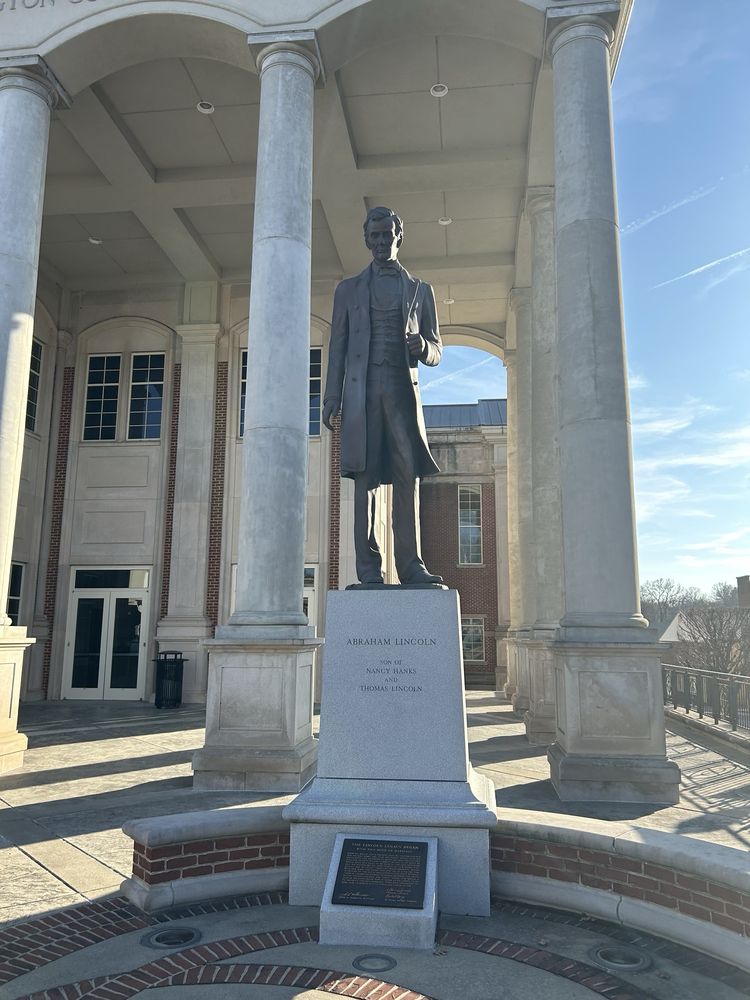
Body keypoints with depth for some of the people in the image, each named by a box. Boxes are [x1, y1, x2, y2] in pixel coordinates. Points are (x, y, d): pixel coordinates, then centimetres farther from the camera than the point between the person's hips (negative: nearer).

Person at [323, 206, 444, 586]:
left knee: (408, 476, -8)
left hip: (403, 390, 1)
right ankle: (368, 567, -3)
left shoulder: (420, 290, 19)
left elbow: (436, 351, 17)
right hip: (362, 390, 0)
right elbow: (337, 348, 12)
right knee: (365, 477, -4)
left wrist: (422, 347, -8)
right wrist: (331, 400, 0)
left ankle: (410, 564, -7)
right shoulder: (349, 289, 19)